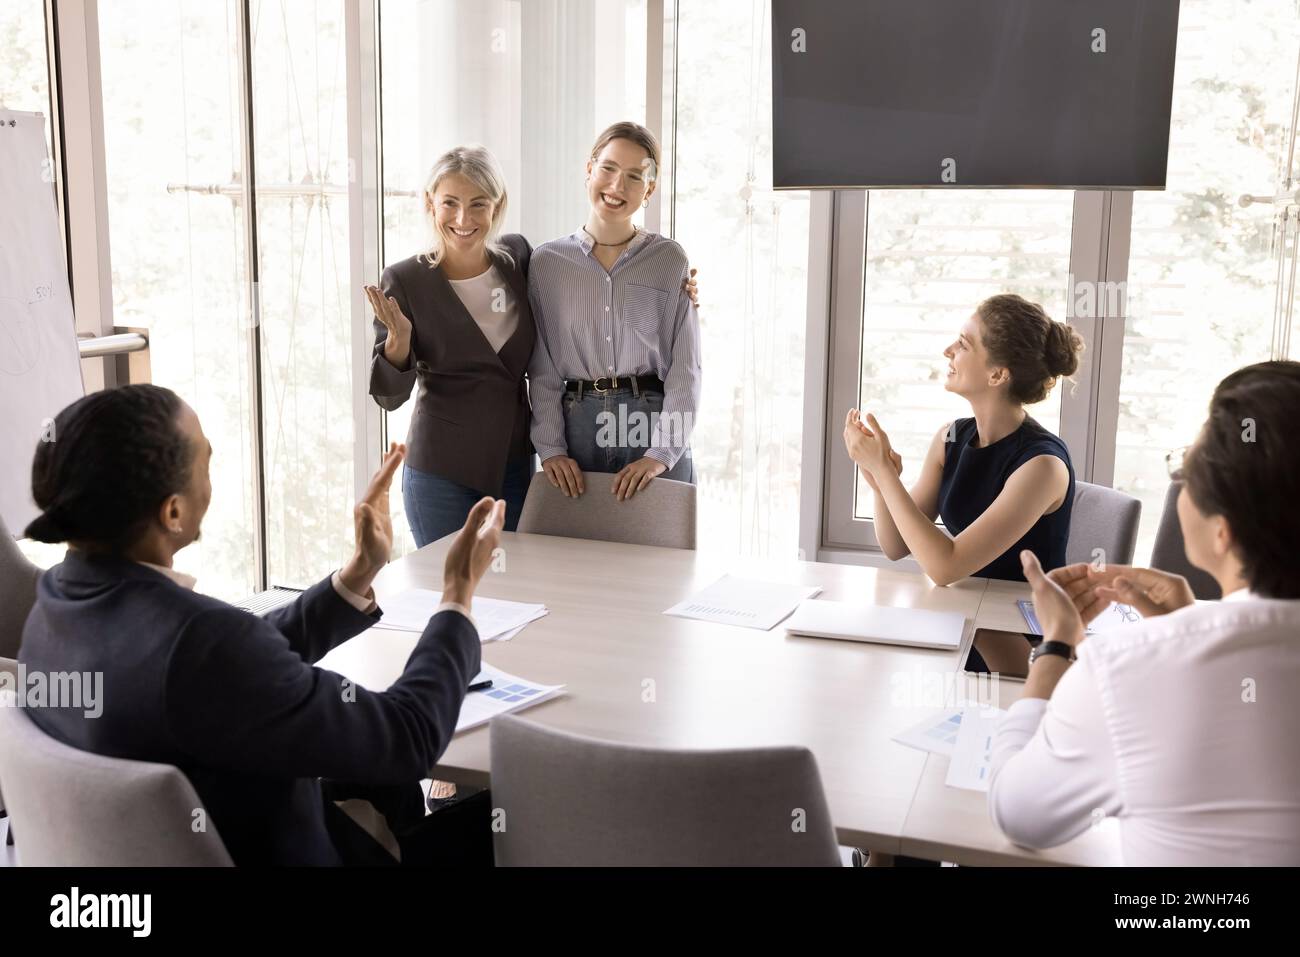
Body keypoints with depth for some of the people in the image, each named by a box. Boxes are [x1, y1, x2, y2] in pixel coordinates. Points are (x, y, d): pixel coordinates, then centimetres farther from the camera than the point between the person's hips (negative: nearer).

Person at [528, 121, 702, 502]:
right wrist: (550, 448, -6)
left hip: (654, 423, -1)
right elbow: (542, 369, 5)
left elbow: (685, 369, -1)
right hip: (575, 425, 1)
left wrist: (661, 453, -11)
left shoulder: (670, 260, 2)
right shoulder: (547, 261, 6)